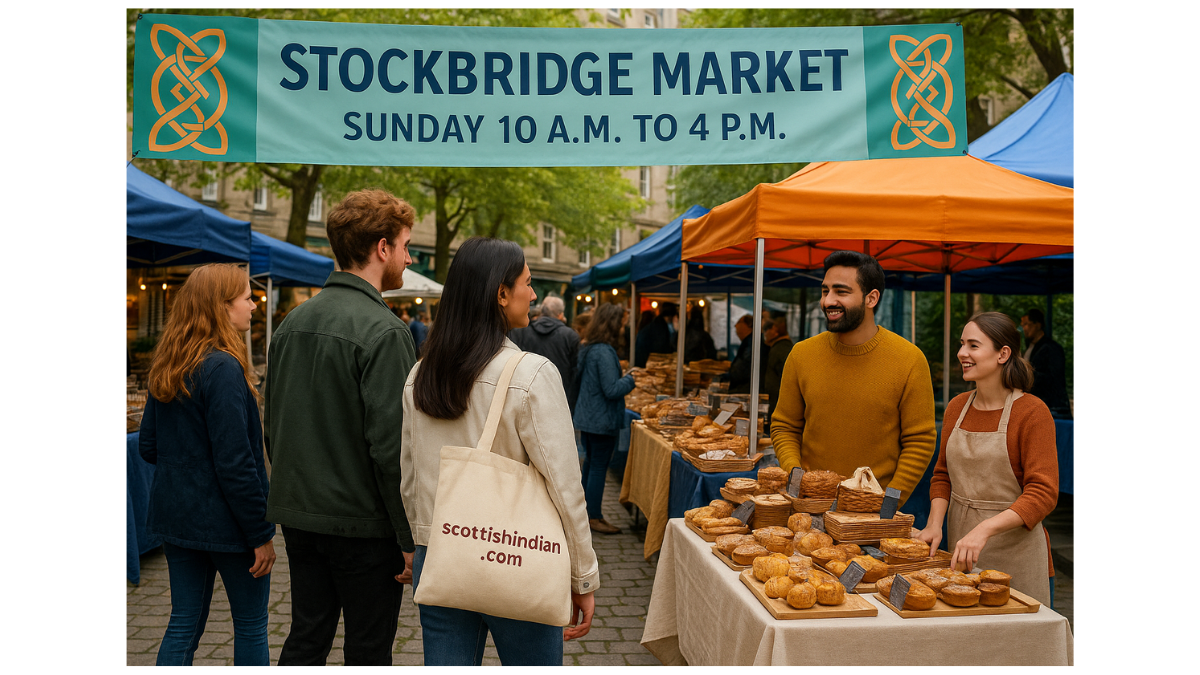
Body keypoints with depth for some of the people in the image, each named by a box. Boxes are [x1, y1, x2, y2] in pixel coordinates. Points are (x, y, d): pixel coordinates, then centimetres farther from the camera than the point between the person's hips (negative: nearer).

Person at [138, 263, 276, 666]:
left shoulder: (167, 368, 5)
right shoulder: (224, 369, -20)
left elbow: (148, 447, 12)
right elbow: (235, 463, -22)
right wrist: (261, 535, -16)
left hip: (175, 513, 8)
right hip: (223, 520, -8)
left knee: (184, 625, 15)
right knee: (251, 626, 10)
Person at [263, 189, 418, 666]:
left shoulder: (293, 322, 7)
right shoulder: (383, 331, -18)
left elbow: (273, 426, 14)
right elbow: (392, 444, -21)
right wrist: (411, 539, -14)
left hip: (298, 516, 7)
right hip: (362, 523, -7)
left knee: (305, 639, 17)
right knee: (369, 650, 8)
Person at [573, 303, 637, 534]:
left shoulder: (587, 349, 9)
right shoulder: (604, 352, -21)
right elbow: (611, 390, -24)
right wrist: (630, 379, -8)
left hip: (586, 417, 10)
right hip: (602, 421, -10)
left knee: (590, 464, 18)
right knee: (599, 467, 0)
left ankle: (586, 512, 27)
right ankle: (594, 517, 8)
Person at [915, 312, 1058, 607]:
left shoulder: (1032, 412, -11)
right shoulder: (957, 407, 7)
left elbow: (1043, 494, -17)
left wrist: (984, 529, -28)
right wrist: (935, 524, -3)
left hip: (1016, 554, -5)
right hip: (961, 550, 5)